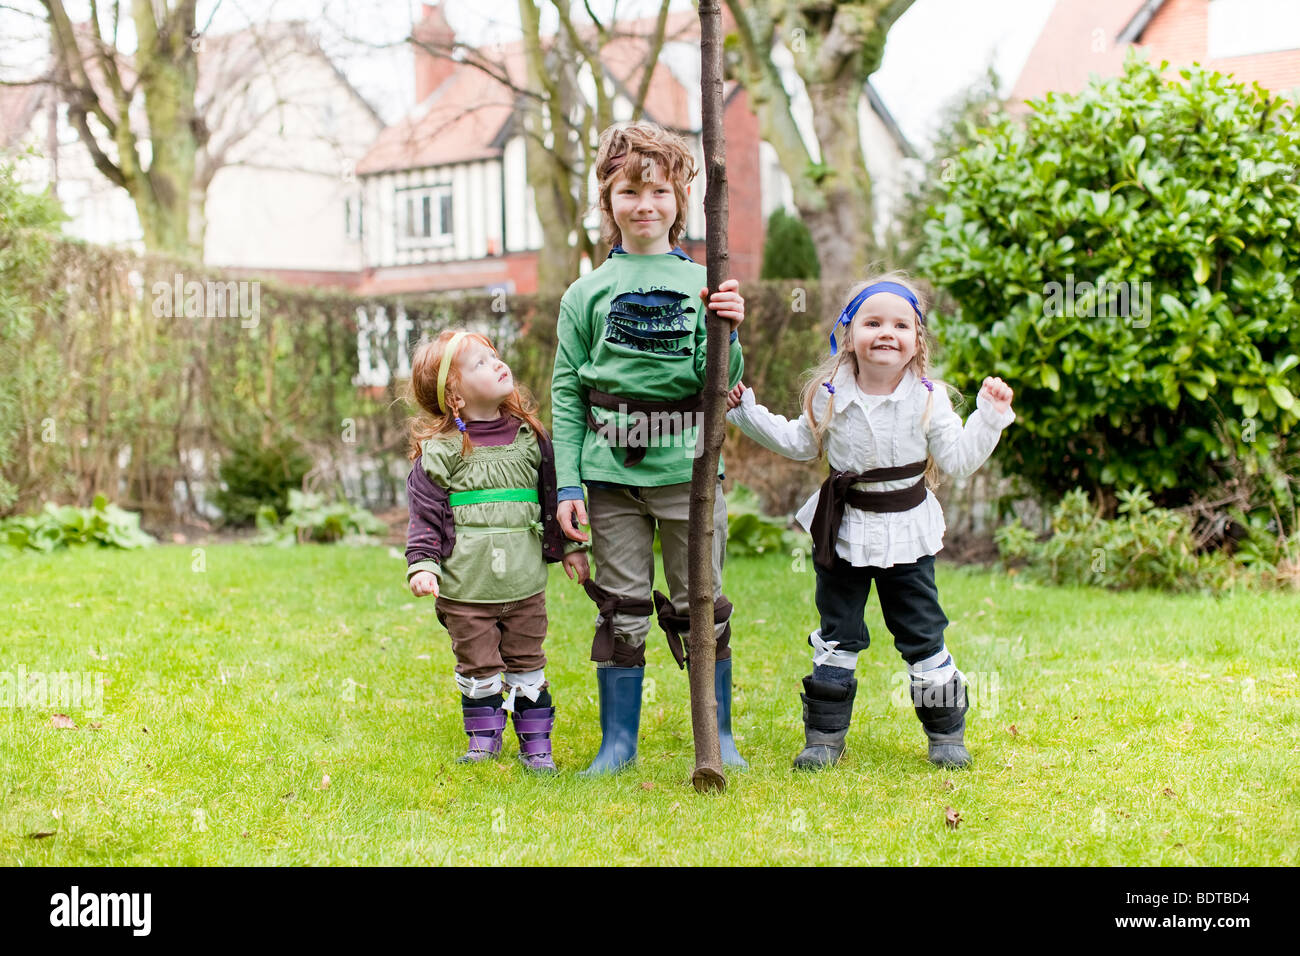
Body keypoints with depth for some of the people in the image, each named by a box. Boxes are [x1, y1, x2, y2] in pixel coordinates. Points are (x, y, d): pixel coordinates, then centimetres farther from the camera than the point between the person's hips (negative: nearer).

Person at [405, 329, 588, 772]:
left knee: (527, 663, 11)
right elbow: (425, 515, -4)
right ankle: (483, 737, 23)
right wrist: (422, 565, -14)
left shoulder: (529, 437, 5)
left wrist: (568, 547, 14)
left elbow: (552, 496, 15)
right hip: (466, 589, -3)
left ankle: (536, 741, 21)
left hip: (525, 582, 3)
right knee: (477, 665, 7)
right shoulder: (440, 452, -6)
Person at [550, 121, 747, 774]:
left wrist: (728, 330, -18)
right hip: (611, 474, 0)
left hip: (687, 470, 0)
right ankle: (618, 740, 19)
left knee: (702, 608, 7)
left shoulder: (704, 284, 5)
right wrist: (568, 486, 0)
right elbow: (566, 394, 5)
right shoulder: (586, 293, 5)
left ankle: (719, 737, 22)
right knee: (622, 609, 7)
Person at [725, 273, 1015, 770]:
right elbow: (798, 444, 12)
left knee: (923, 636, 5)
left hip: (906, 532, -1)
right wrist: (747, 411, 6)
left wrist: (990, 416, -17)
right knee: (837, 637, 10)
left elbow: (958, 458, -7)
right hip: (843, 530, 1)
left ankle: (946, 732, 20)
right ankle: (825, 735, 19)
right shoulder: (829, 395, -3)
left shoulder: (928, 398, -7)